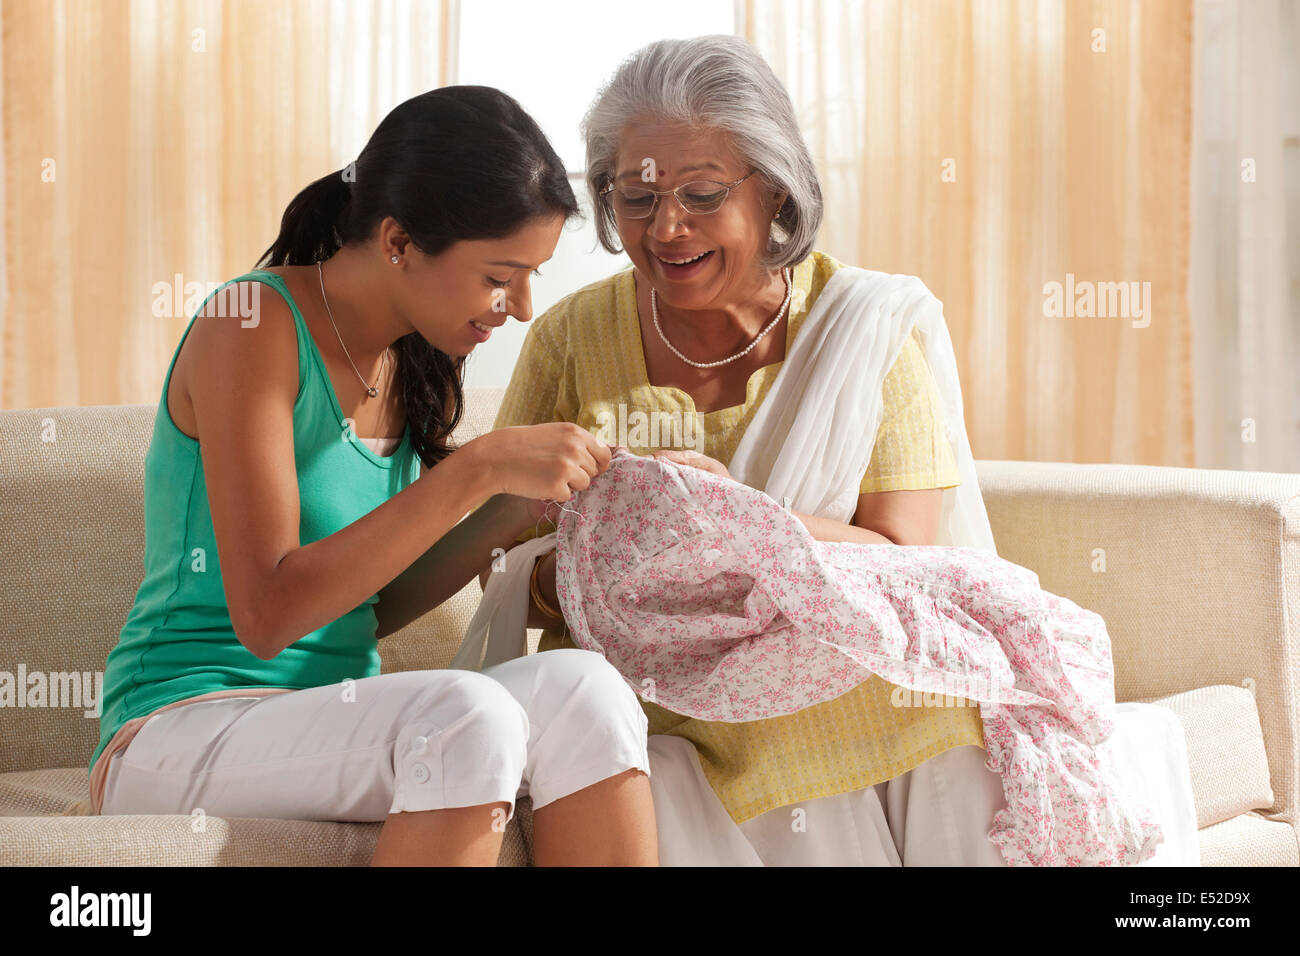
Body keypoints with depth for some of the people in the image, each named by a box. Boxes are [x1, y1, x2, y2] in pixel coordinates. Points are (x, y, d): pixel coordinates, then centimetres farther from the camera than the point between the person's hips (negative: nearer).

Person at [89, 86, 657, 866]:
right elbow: (266, 614, -21)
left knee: (576, 686, -23)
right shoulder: (252, 326, -12)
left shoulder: (410, 362, 10)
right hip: (178, 733, -7)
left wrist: (522, 505, -1)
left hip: (333, 730, 7)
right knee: (467, 716, -34)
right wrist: (474, 469, -24)